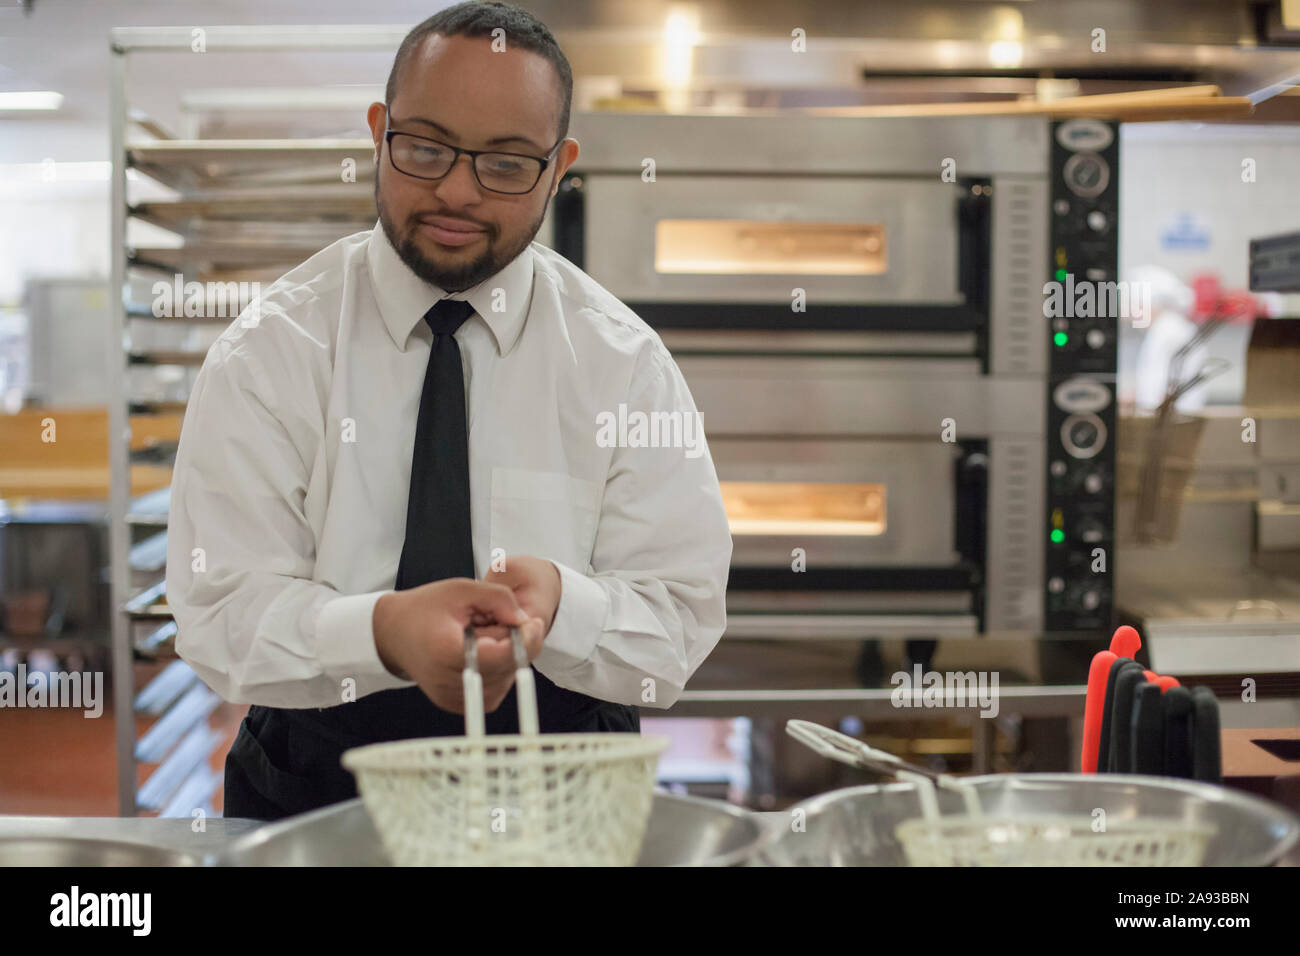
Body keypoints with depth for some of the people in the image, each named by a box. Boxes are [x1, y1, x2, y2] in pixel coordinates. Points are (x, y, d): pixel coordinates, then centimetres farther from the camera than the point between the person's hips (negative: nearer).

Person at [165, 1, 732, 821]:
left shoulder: (624, 361, 2)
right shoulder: (270, 353, -1)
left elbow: (682, 620, -2)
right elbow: (222, 614, -8)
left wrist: (559, 605, -24)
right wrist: (383, 631, -28)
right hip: (314, 792, 0)